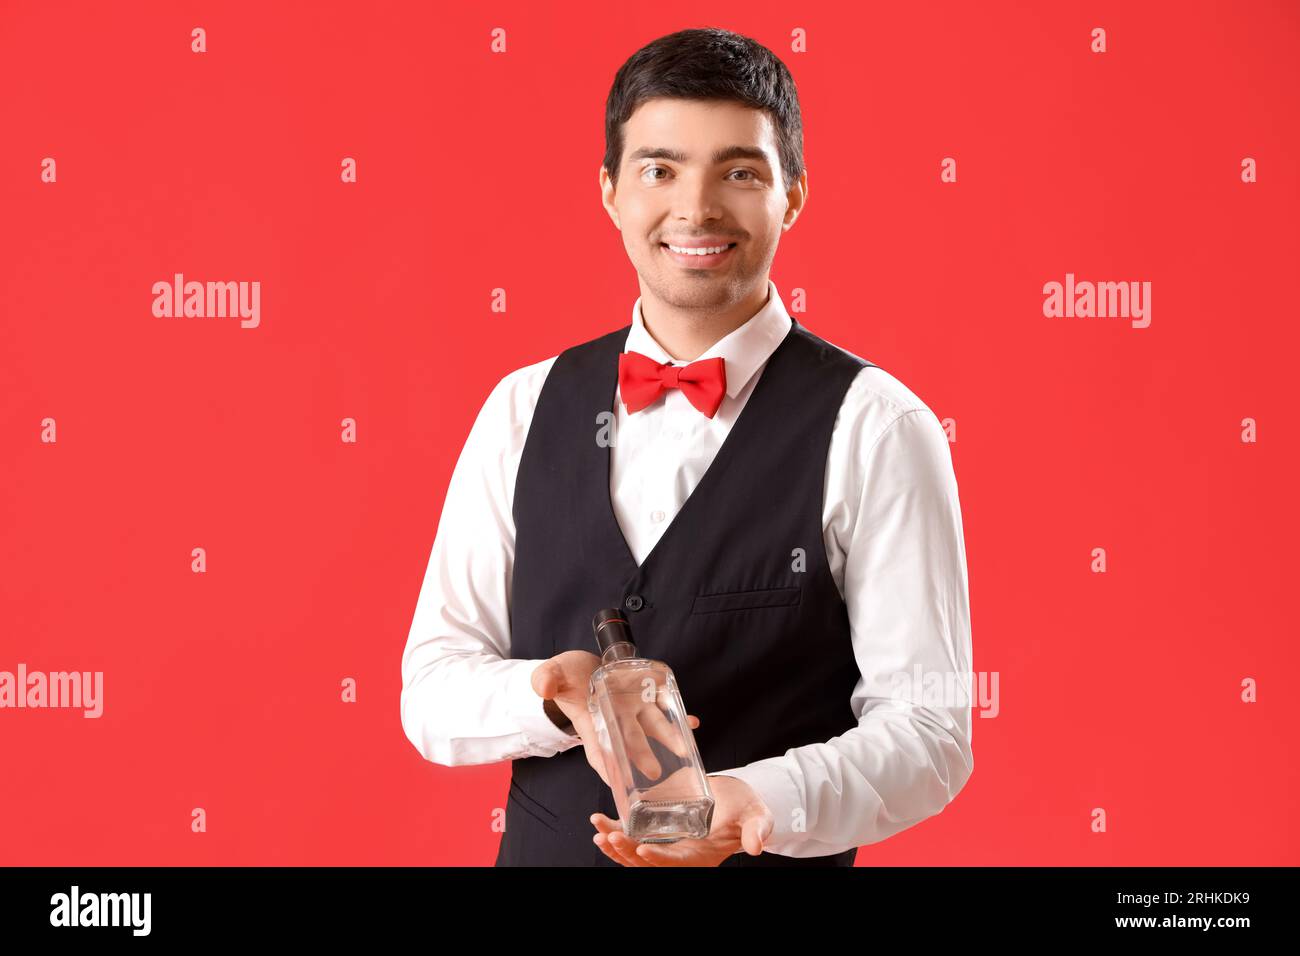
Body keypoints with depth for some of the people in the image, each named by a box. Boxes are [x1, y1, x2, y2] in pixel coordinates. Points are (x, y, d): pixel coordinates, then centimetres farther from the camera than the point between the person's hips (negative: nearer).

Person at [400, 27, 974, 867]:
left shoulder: (874, 429, -12)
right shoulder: (524, 409, -1)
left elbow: (926, 728, -13)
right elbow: (431, 696, 0)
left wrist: (767, 801, -30)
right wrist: (556, 698, -20)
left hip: (774, 863, -3)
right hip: (542, 847, 4)